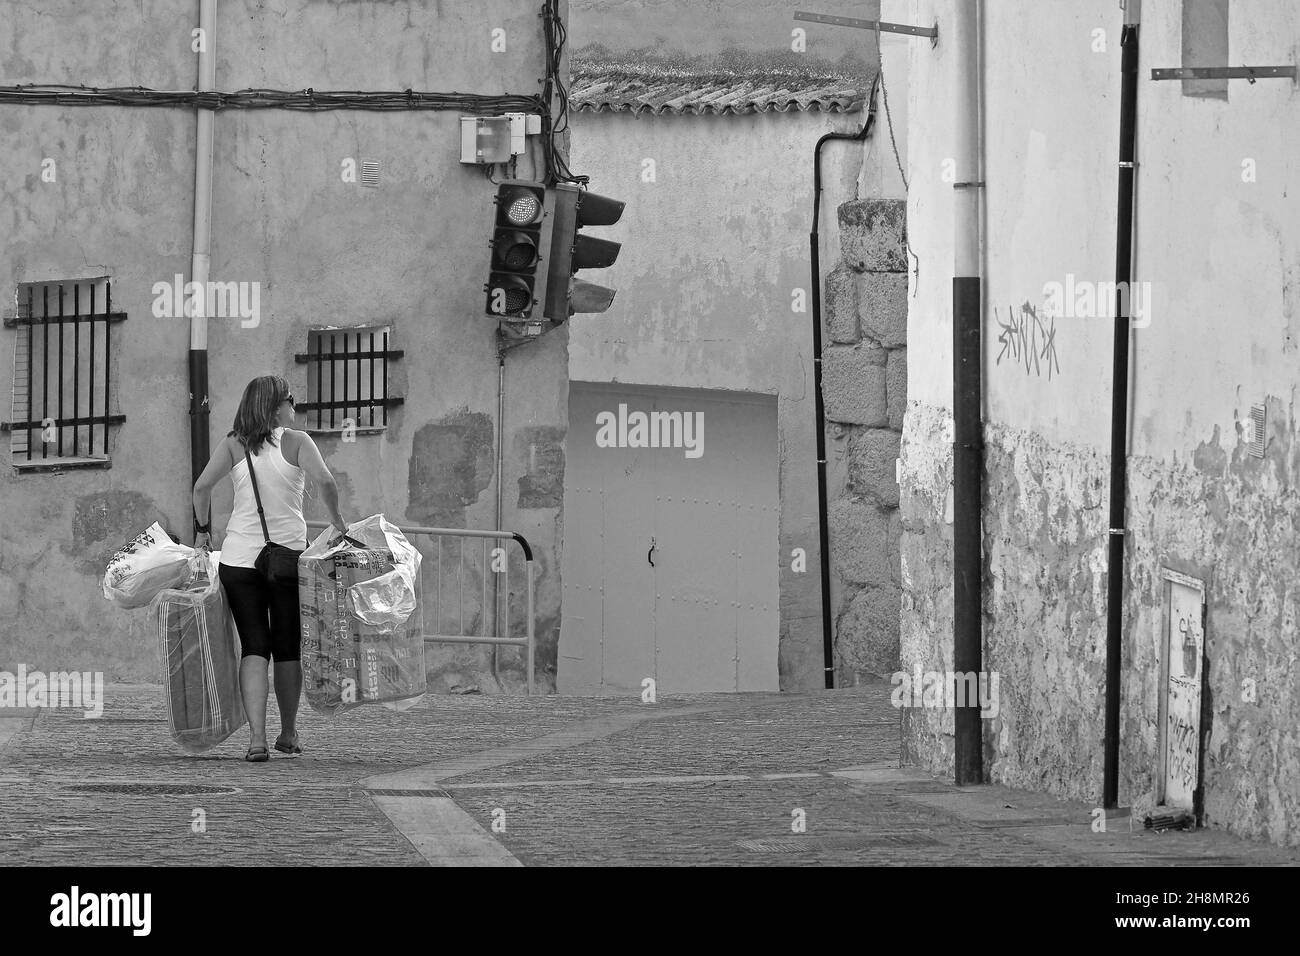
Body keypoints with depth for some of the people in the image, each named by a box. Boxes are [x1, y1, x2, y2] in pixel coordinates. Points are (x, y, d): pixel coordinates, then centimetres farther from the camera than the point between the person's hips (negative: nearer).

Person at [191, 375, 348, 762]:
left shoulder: (234, 444, 3)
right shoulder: (296, 441, -2)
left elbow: (202, 486, -6)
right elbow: (324, 480, -16)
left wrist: (203, 529, 8)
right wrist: (337, 519, 1)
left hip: (240, 556, 1)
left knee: (253, 649, 0)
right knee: (288, 649, 14)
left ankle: (256, 737, -16)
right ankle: (288, 734, 25)